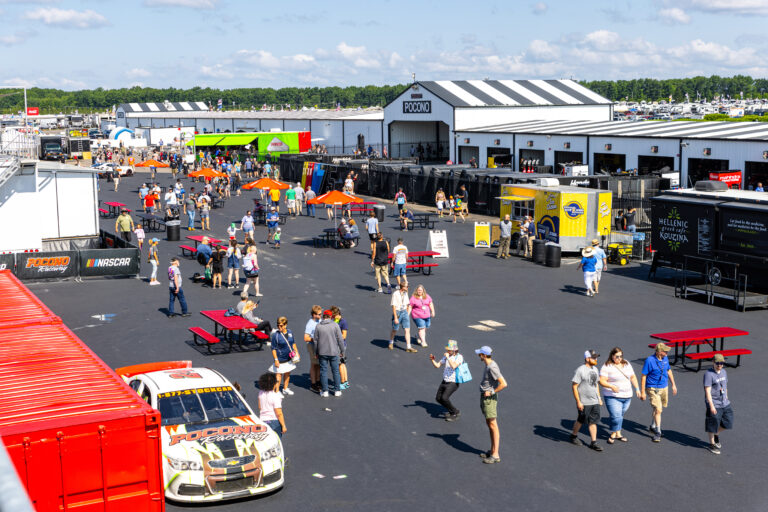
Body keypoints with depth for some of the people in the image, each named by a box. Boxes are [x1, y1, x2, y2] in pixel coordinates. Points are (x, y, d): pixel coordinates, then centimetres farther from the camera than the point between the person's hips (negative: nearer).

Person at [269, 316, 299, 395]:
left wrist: (296, 352, 14)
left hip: (289, 358, 6)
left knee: (287, 373, 17)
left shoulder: (289, 332, 1)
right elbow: (273, 349, -14)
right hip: (280, 359, -6)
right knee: (279, 374, -1)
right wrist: (276, 359, -18)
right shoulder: (276, 335, -16)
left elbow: (293, 343, 17)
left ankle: (285, 389, 33)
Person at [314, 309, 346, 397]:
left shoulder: (318, 326, -3)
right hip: (334, 352, -1)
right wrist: (342, 351, 5)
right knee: (335, 371, 10)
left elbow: (315, 340, 2)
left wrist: (316, 353, 12)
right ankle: (337, 391, 14)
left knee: (323, 371, 7)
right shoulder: (335, 325, -8)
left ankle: (325, 391, 9)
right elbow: (340, 339, -7)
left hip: (322, 353, 1)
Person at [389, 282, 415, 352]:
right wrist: (395, 318, -19)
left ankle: (408, 347, -4)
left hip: (404, 312, 5)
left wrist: (408, 314, 17)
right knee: (395, 330, 10)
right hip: (397, 313, -5)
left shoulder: (405, 293, 4)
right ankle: (391, 342, 38)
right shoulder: (395, 294, -16)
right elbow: (394, 307, -17)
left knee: (407, 330, -3)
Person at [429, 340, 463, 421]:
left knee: (444, 398, -22)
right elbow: (437, 365, 7)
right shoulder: (446, 356, 4)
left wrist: (448, 357, -27)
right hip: (445, 381, 8)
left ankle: (456, 412, -1)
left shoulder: (459, 357, -17)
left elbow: (453, 366, -34)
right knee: (438, 398, 11)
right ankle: (450, 409, 32)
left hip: (453, 383, -8)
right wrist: (432, 360, -12)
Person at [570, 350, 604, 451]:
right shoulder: (580, 370, -15)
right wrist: (578, 402, -18)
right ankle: (573, 436, 31)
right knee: (581, 420, 7)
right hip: (584, 402, -6)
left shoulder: (595, 369, 9)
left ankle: (594, 442, 10)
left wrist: (599, 398, 18)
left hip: (595, 401, 6)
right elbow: (574, 386, -16)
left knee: (593, 421, 6)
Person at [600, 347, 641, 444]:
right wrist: (611, 386, -31)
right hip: (613, 397, -5)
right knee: (616, 417, -12)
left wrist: (637, 389, 9)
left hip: (627, 396, 5)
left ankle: (618, 434, 25)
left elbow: (633, 377, 18)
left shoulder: (627, 364, 9)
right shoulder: (607, 367, -11)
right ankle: (613, 434, 7)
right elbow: (602, 381, -16)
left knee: (621, 416, 11)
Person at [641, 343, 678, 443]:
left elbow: (669, 371, 17)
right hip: (653, 389, -6)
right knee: (658, 410, -12)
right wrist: (642, 392, -13)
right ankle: (657, 433, -2)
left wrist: (673, 385, 17)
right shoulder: (649, 360, -18)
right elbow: (643, 376, -14)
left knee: (658, 409, 17)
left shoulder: (665, 359, 0)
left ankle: (652, 426, 38)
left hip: (664, 388, 6)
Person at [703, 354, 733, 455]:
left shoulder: (723, 372, 8)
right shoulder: (709, 374, -16)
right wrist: (711, 406, -23)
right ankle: (712, 444, 20)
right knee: (712, 425, 4)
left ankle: (716, 434, 35)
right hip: (714, 404, -7)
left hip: (725, 404, 7)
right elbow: (707, 391, -19)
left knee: (728, 422, 10)